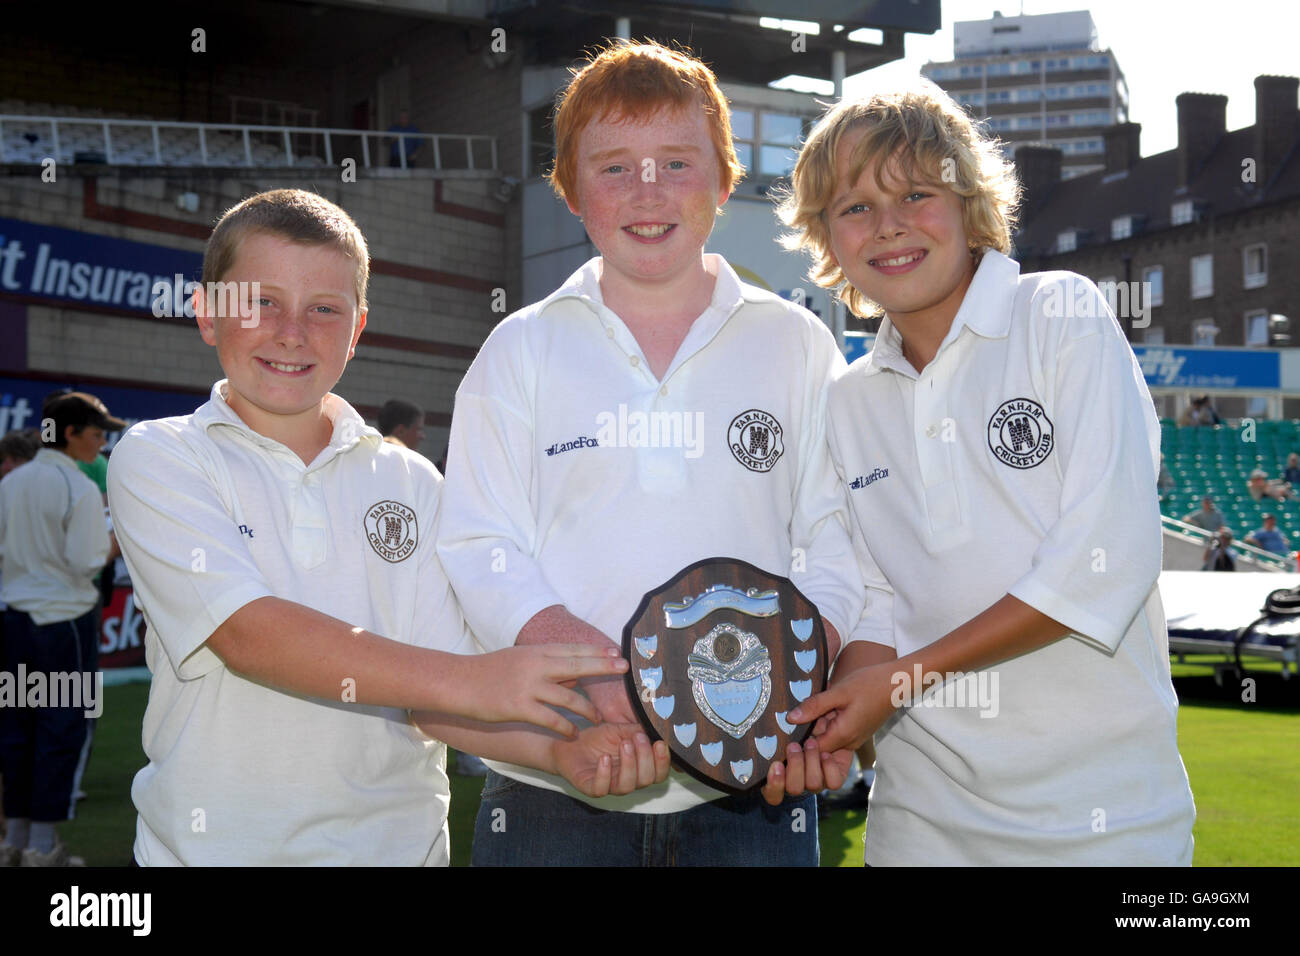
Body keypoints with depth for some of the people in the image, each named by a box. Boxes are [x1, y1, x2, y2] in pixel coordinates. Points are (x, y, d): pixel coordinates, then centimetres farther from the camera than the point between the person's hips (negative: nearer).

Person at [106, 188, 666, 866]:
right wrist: (468, 681, -27)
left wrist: (562, 747, -20)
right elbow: (248, 634, -19)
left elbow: (428, 695, -2)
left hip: (397, 840, 3)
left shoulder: (409, 481, 4)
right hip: (215, 843, -2)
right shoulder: (156, 460, -4)